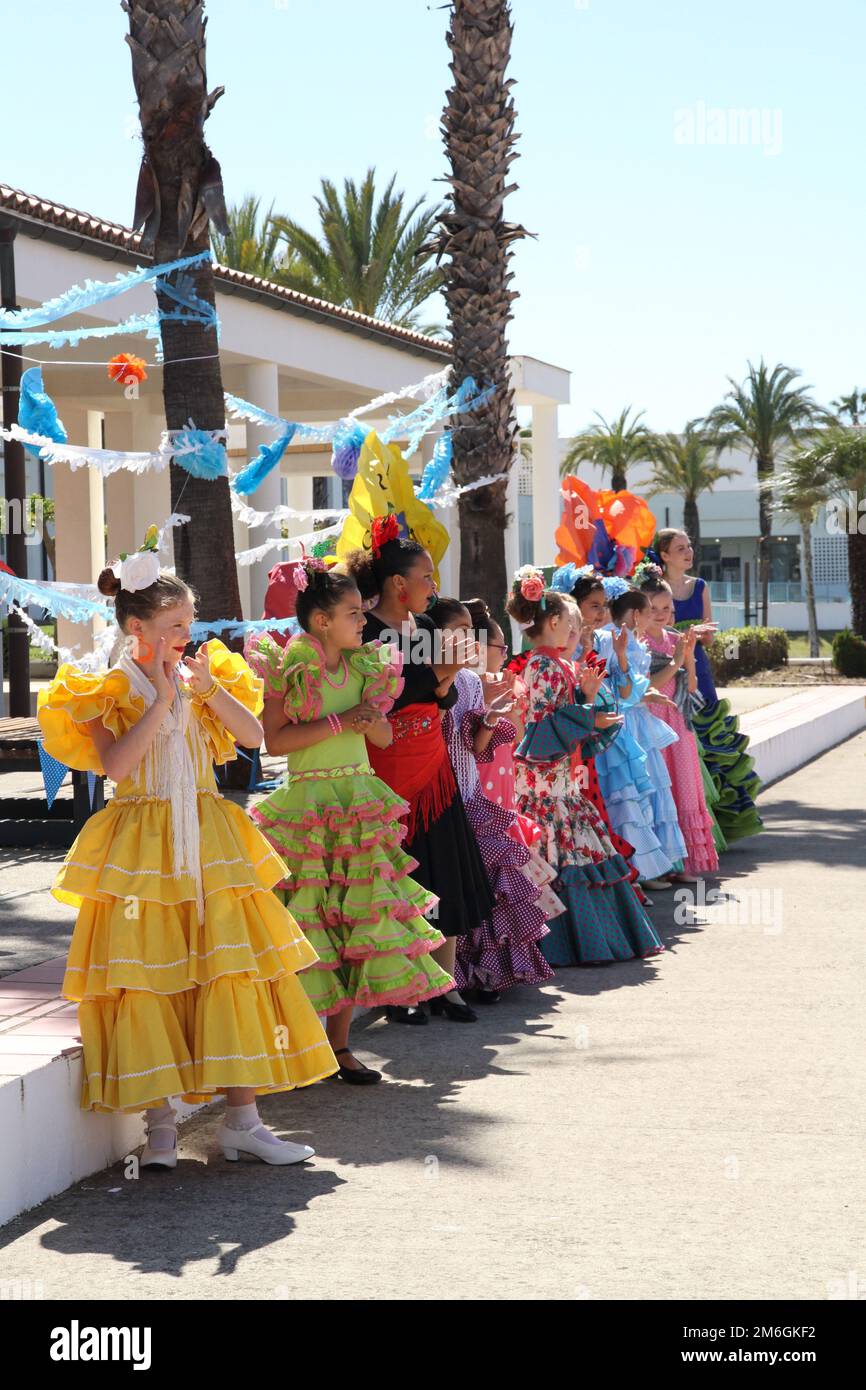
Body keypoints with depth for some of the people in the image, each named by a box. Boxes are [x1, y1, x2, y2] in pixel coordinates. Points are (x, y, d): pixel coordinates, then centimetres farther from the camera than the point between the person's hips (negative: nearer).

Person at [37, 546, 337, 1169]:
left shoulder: (206, 677, 10)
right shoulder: (107, 691, -3)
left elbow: (254, 736, 1)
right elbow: (115, 763, -17)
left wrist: (209, 688, -10)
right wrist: (162, 698, -14)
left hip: (209, 844, 4)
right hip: (141, 852, -4)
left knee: (233, 975, 0)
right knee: (147, 981, -4)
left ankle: (243, 1118, 5)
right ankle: (161, 1125, 4)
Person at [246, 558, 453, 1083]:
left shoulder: (362, 666, 11)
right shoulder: (289, 669, -7)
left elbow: (384, 737, 11)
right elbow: (273, 739, -14)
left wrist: (369, 718, -11)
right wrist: (338, 723, -16)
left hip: (361, 807, 6)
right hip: (309, 806, -6)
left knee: (356, 922, 5)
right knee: (309, 926, -4)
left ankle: (340, 1042, 14)